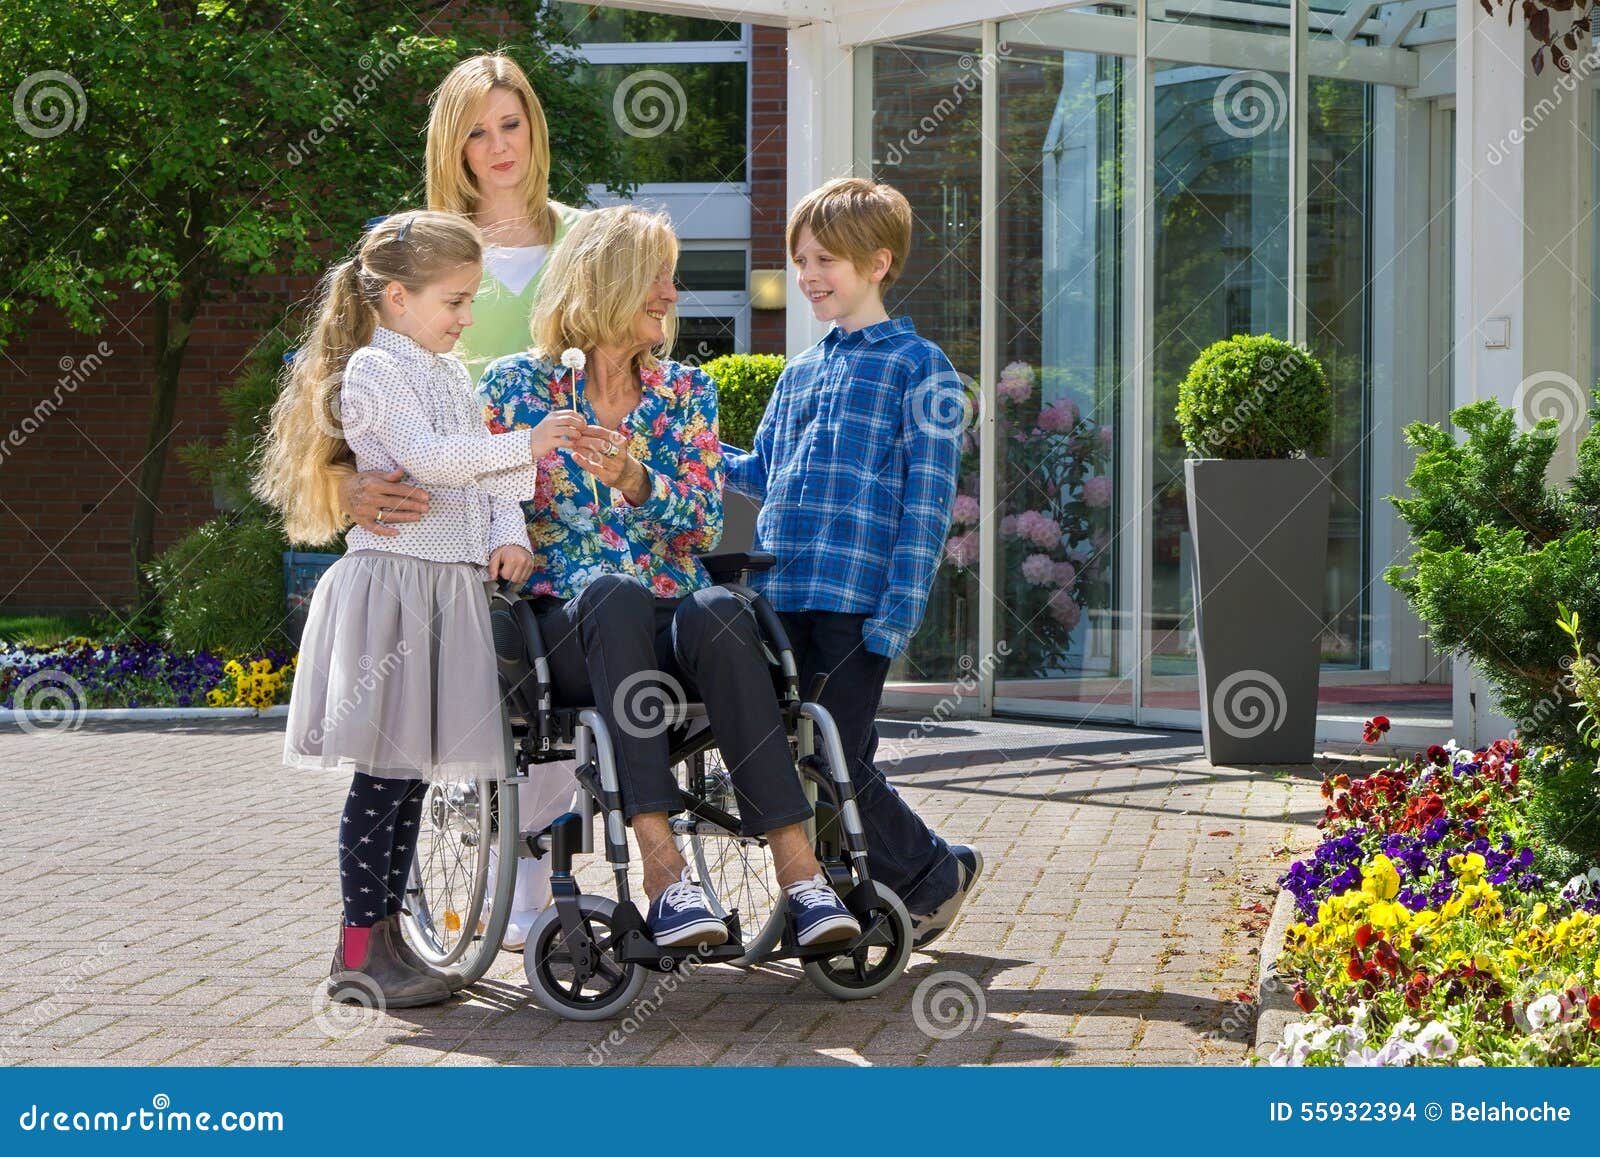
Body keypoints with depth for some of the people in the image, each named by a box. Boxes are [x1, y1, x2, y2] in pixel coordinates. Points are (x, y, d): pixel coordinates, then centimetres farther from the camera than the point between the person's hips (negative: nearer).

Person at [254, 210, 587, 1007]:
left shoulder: (451, 375, 19)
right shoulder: (373, 370, -8)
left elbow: (486, 473, 17)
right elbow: (427, 457, -22)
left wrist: (508, 533, 0)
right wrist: (525, 446, -22)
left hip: (450, 585, 9)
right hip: (393, 579, -8)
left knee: (411, 773, 11)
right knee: (383, 776, -6)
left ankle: (383, 934, 18)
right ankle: (359, 950, -1)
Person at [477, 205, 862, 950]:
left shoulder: (686, 392, 15)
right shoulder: (517, 385, 9)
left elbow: (704, 525, 4)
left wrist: (634, 482, -15)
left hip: (669, 630, 2)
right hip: (564, 629, -2)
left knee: (716, 609, -34)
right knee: (615, 591, -37)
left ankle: (797, 868, -40)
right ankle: (661, 868, -45)